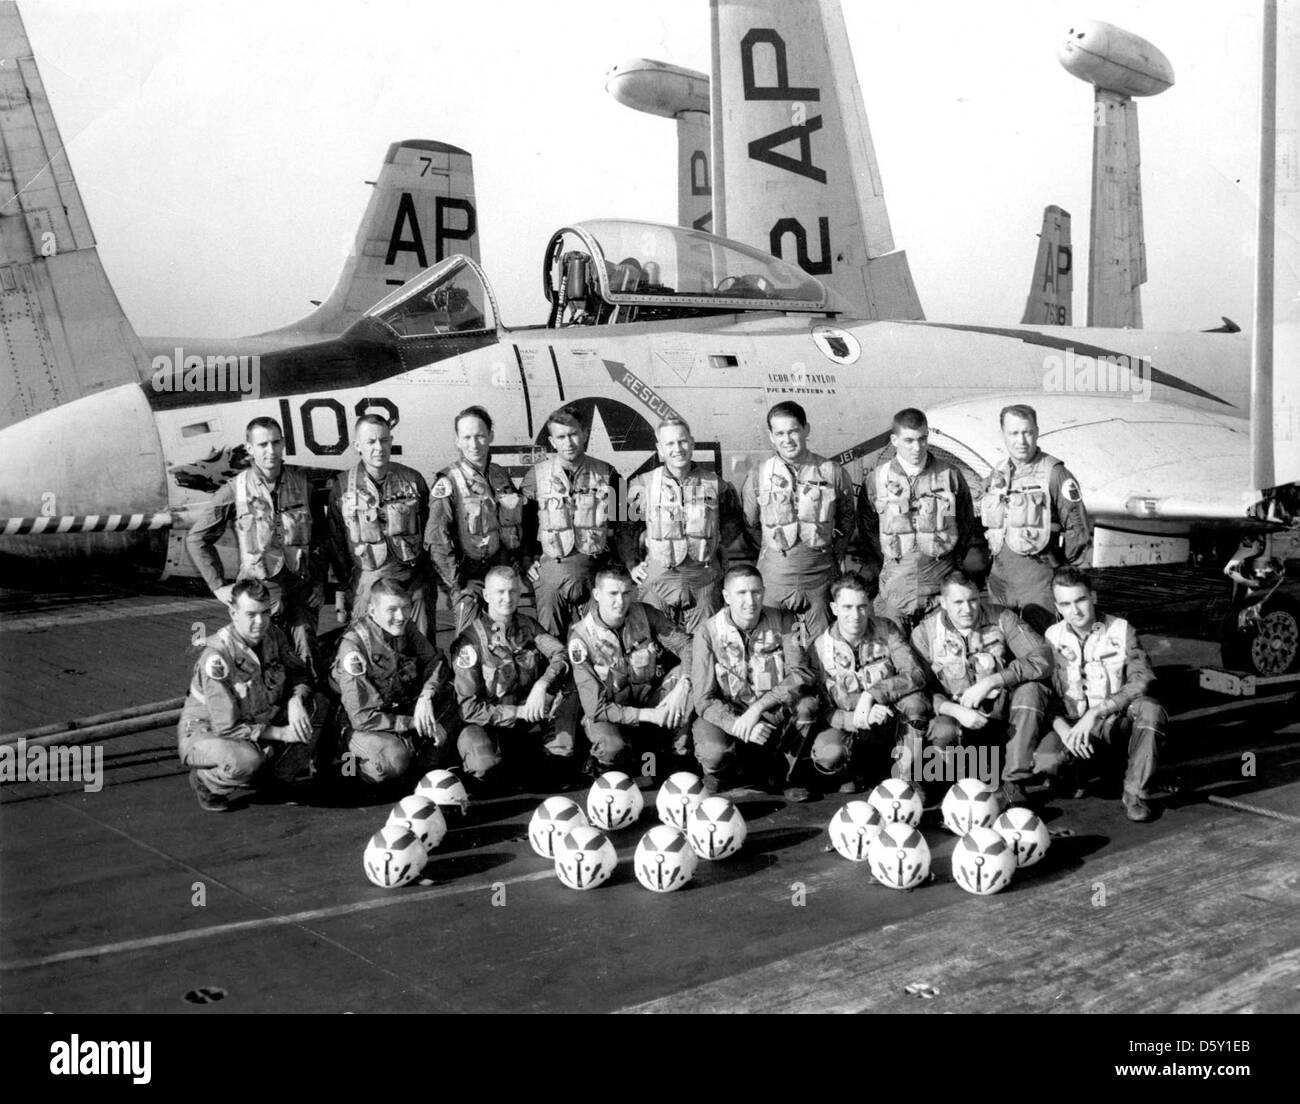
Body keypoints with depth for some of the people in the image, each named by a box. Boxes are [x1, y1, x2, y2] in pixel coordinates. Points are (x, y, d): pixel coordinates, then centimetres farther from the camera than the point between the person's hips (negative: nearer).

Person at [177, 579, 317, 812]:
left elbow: (299, 673, 7)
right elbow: (226, 728, -28)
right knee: (247, 759, -37)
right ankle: (204, 780, -3)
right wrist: (281, 733, -26)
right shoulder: (217, 656, -29)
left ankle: (273, 779, 9)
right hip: (205, 731, -7)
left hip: (254, 725, 7)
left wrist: (296, 700, -17)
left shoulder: (273, 636, -10)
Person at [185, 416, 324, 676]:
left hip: (301, 589, 2)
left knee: (308, 660, 1)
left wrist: (318, 580, 10)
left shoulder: (302, 483, 3)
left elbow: (318, 533, 17)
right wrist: (218, 586, -2)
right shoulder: (235, 490, -6)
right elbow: (196, 538, 2)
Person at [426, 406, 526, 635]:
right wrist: (457, 586, -16)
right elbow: (437, 541, -14)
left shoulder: (501, 476, 8)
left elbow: (516, 522, 20)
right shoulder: (448, 483, -10)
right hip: (468, 576, -5)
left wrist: (517, 564, 12)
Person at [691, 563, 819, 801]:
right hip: (727, 717, -2)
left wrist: (757, 707, -29)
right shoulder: (708, 633, -12)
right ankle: (716, 771, 6)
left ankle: (781, 773, -3)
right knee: (714, 752, -34)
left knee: (806, 703, -28)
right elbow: (705, 700, -14)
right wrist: (738, 725, -32)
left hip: (776, 717, 2)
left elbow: (801, 674, -18)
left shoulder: (783, 621, -7)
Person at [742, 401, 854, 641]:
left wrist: (835, 556, 7)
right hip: (774, 576, 0)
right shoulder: (757, 476, -1)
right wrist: (771, 553, 5)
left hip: (821, 577, 0)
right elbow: (749, 525, 10)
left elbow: (846, 518, 13)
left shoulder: (833, 472, -1)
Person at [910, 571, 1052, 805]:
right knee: (943, 732, -34)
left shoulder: (1001, 619, -6)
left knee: (1031, 689, -28)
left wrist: (990, 682, -26)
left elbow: (1043, 659, -18)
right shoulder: (924, 633, -5)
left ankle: (1015, 783, -23)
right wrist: (955, 710, -28)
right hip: (959, 715, -1)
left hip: (1002, 709, 1)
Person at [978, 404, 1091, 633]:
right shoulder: (996, 476, 12)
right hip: (999, 578, 6)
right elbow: (983, 525, 23)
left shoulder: (1055, 474, -6)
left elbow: (1078, 528, -6)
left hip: (1039, 579, -6)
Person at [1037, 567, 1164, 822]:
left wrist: (1096, 712, -25)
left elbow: (1142, 680, -15)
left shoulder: (1121, 630, -2)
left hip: (1118, 722, 0)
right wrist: (1062, 728, -20)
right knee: (1045, 760, -31)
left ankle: (1135, 791, -17)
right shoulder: (1053, 637, 3)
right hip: (1074, 725, 1)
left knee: (1150, 709, -34)